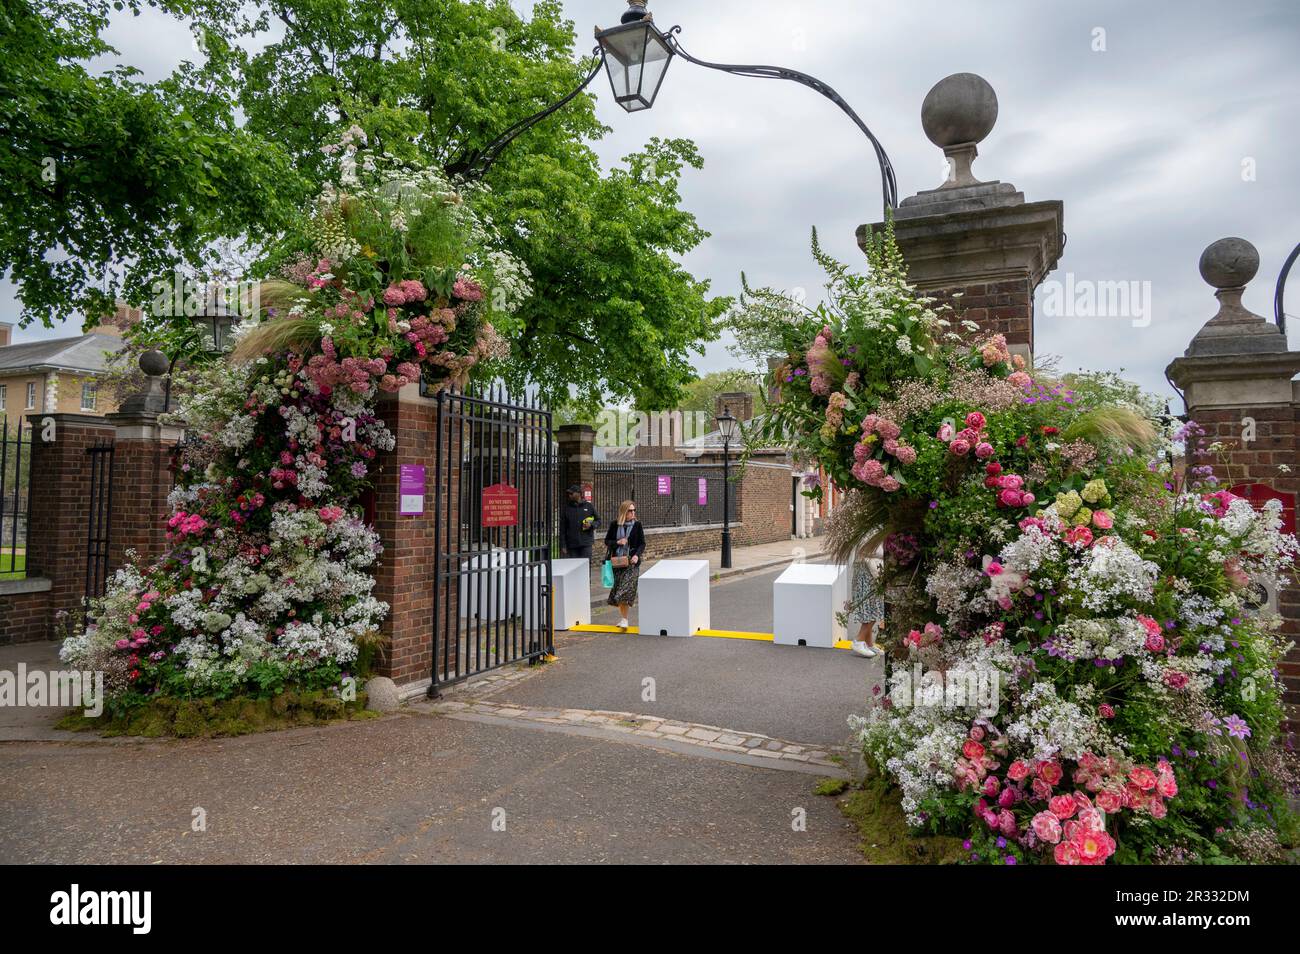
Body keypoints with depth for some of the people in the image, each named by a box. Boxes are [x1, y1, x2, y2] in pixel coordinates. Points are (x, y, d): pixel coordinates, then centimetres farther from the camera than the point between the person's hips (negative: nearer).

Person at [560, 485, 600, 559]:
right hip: (572, 545, 1)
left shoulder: (589, 506, 6)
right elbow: (562, 528, 7)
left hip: (586, 543, -1)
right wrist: (563, 545, 2)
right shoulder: (567, 508, 6)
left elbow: (598, 520, 14)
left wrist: (591, 525, -8)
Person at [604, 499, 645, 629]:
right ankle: (622, 617, 20)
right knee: (617, 588, 6)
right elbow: (607, 541, 9)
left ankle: (624, 618, -8)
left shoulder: (637, 526, 1)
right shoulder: (614, 525, 4)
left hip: (632, 561, -2)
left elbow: (642, 543, 2)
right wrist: (617, 542, -10)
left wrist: (637, 555, -15)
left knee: (626, 589, -12)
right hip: (617, 561, 2)